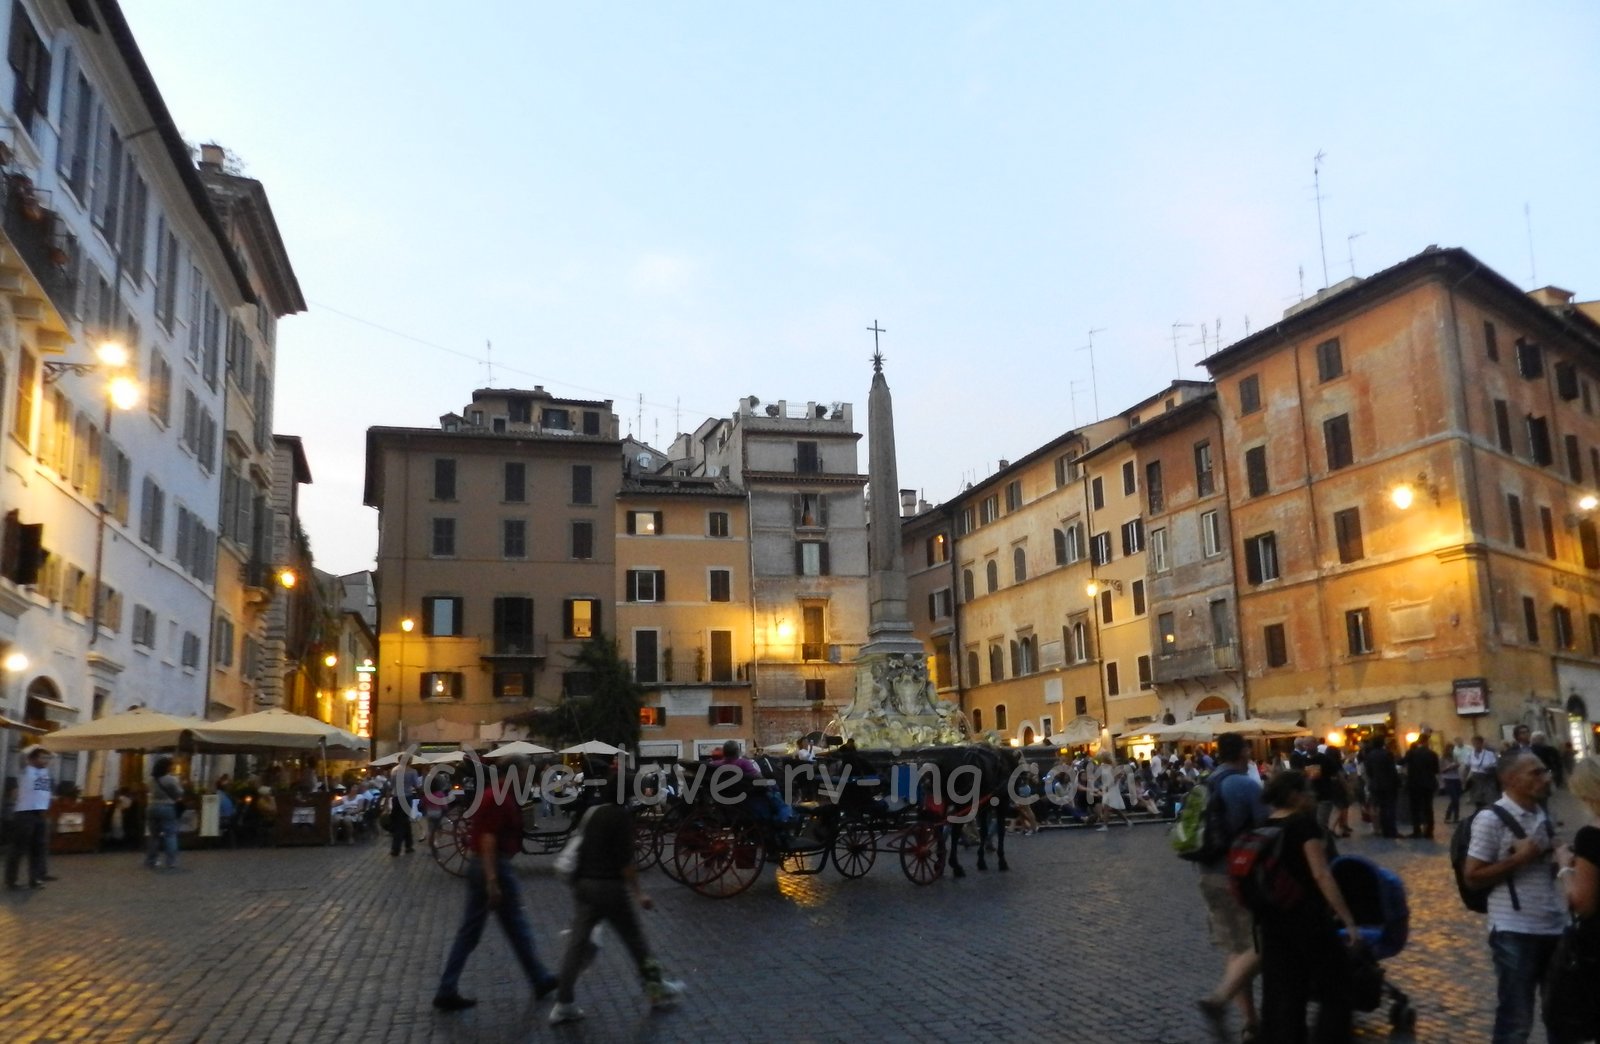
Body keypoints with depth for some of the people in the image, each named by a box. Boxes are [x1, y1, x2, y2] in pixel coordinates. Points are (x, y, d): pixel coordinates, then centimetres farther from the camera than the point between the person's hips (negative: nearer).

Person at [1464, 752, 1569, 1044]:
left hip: (1555, 925, 7)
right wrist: (1518, 858, -19)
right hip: (1515, 931, -7)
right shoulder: (1491, 820, -12)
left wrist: (1562, 858, 2)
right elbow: (1472, 877, -12)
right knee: (1516, 1018, 3)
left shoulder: (1542, 815, 9)